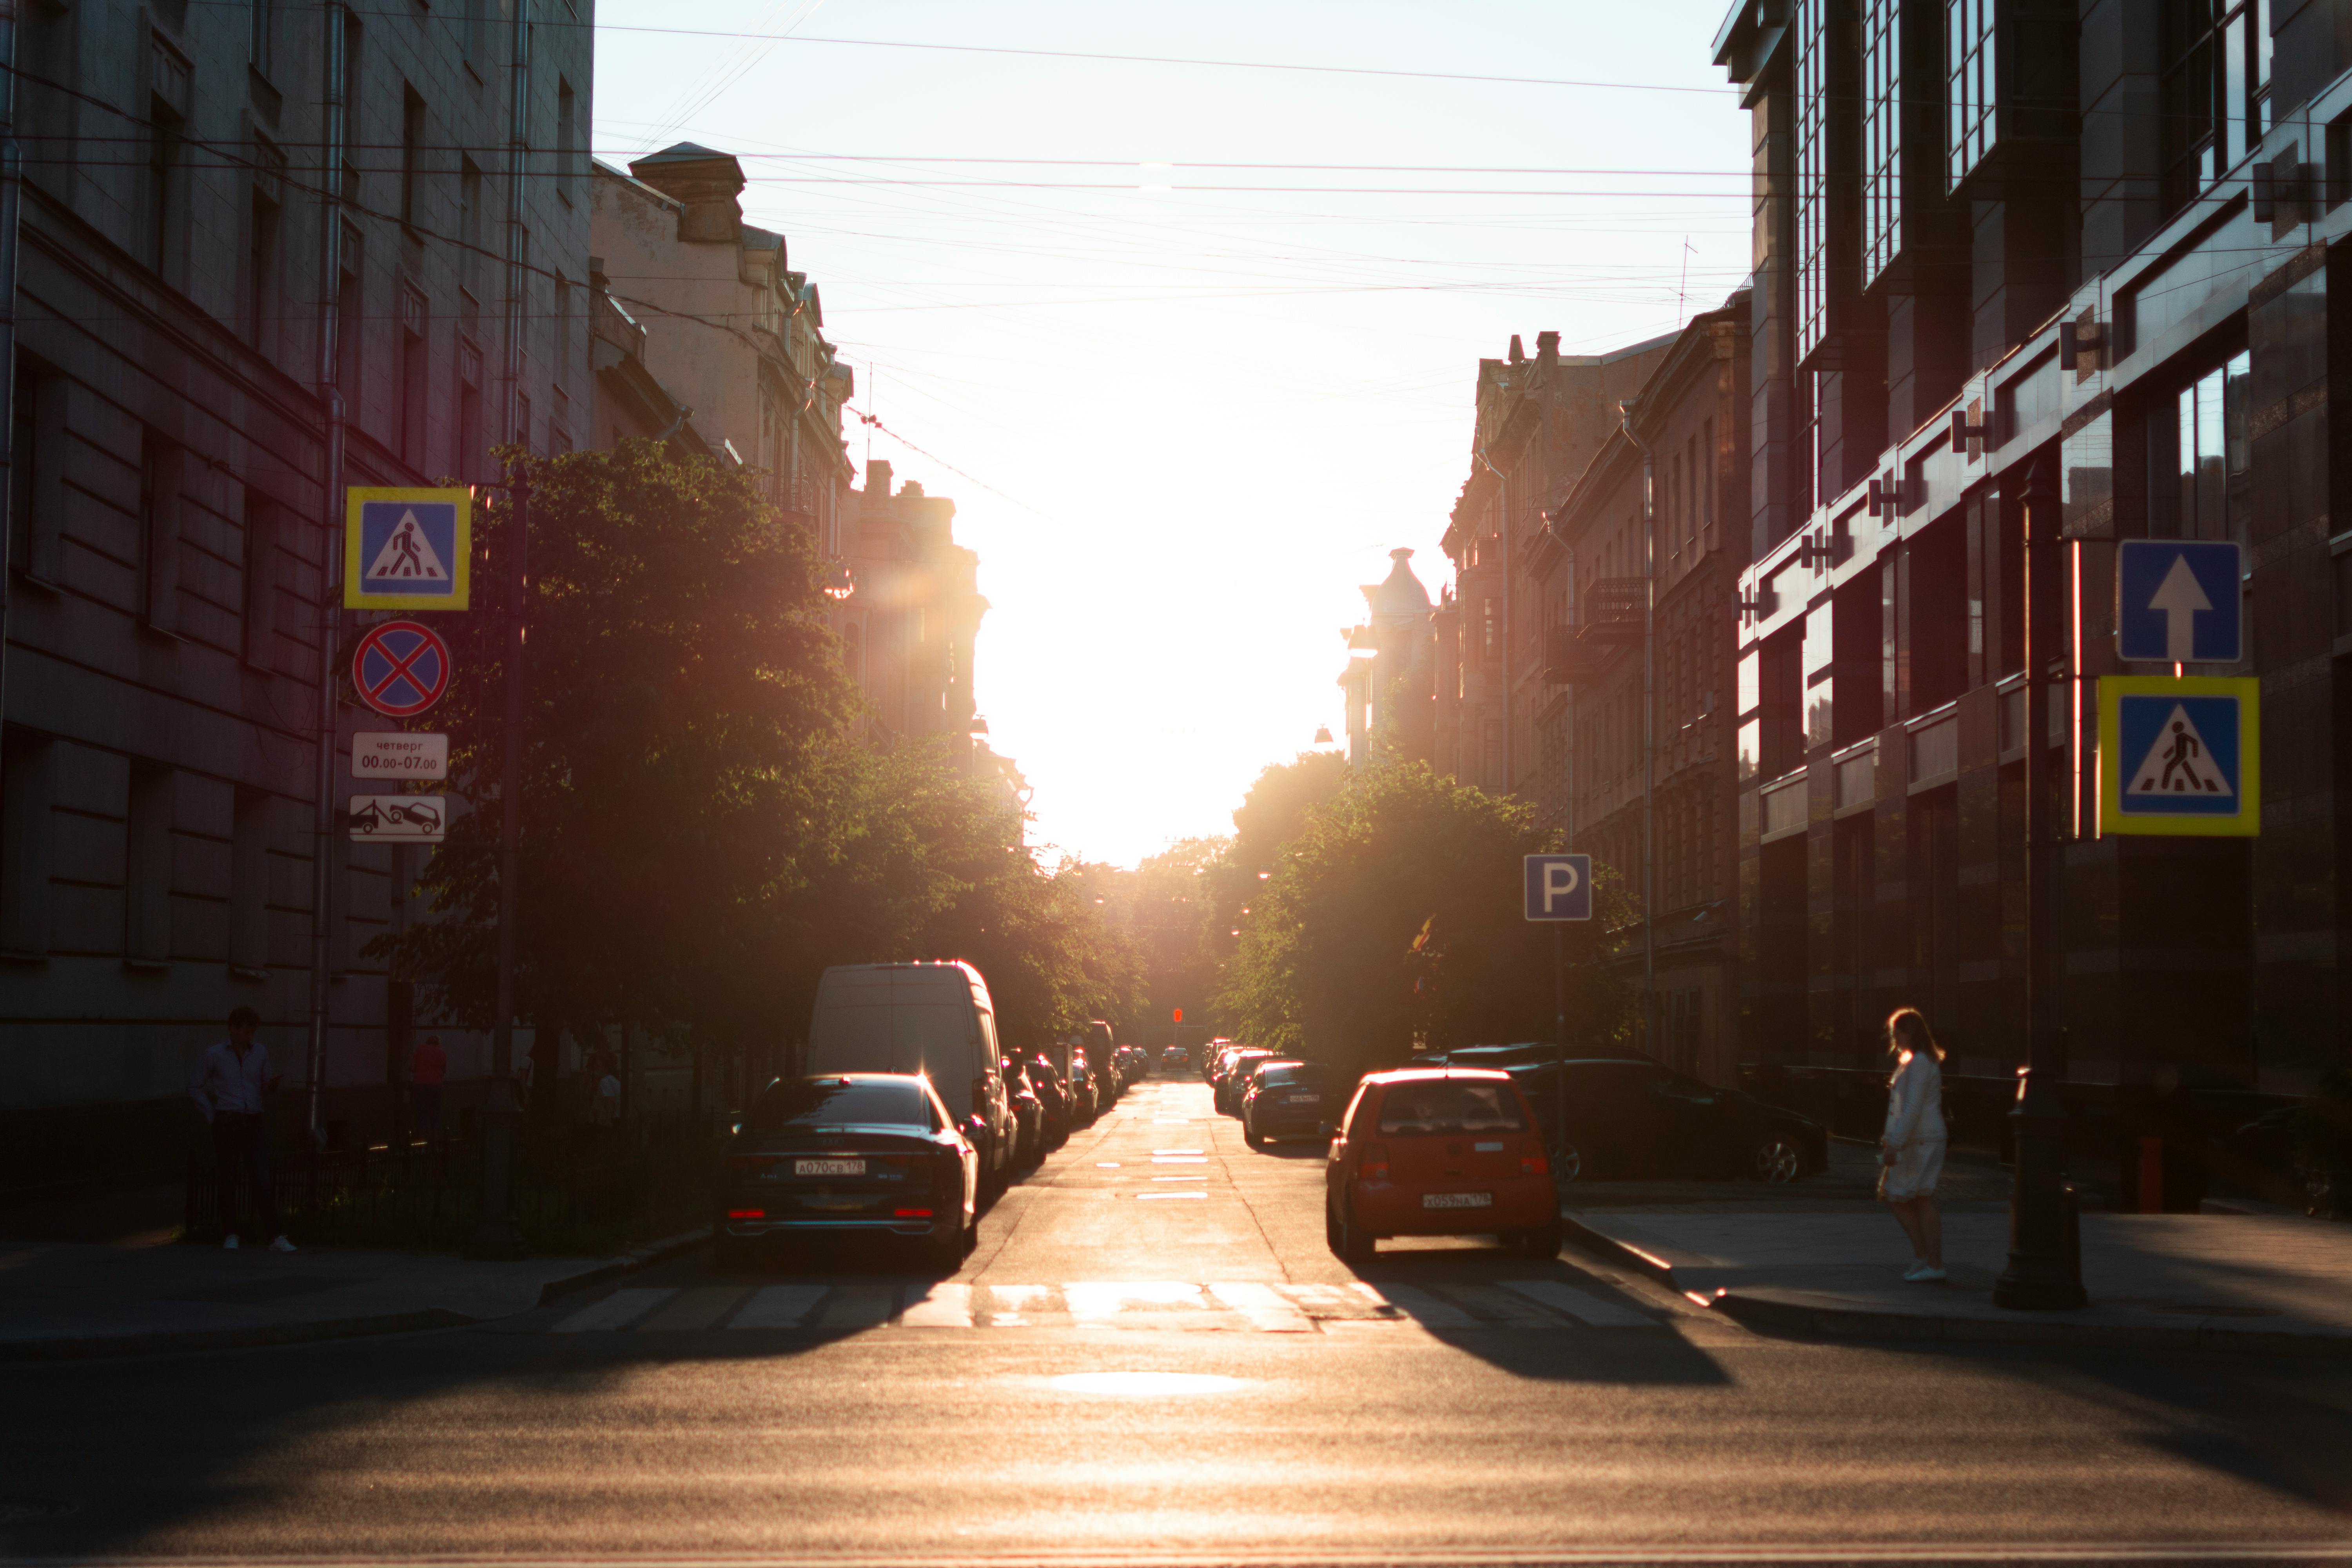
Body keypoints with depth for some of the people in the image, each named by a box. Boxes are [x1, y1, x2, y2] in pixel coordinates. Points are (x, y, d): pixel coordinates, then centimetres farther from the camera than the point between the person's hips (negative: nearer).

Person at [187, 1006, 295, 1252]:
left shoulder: (260, 1052, 10)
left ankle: (276, 1238, -10)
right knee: (229, 1179, 1)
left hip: (253, 1121, 2)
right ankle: (230, 1234, 12)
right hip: (227, 1121, -2)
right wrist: (212, 1115, 2)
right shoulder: (214, 1054, 2)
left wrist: (270, 1086, -6)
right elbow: (195, 1087, 10)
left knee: (262, 1179, -6)